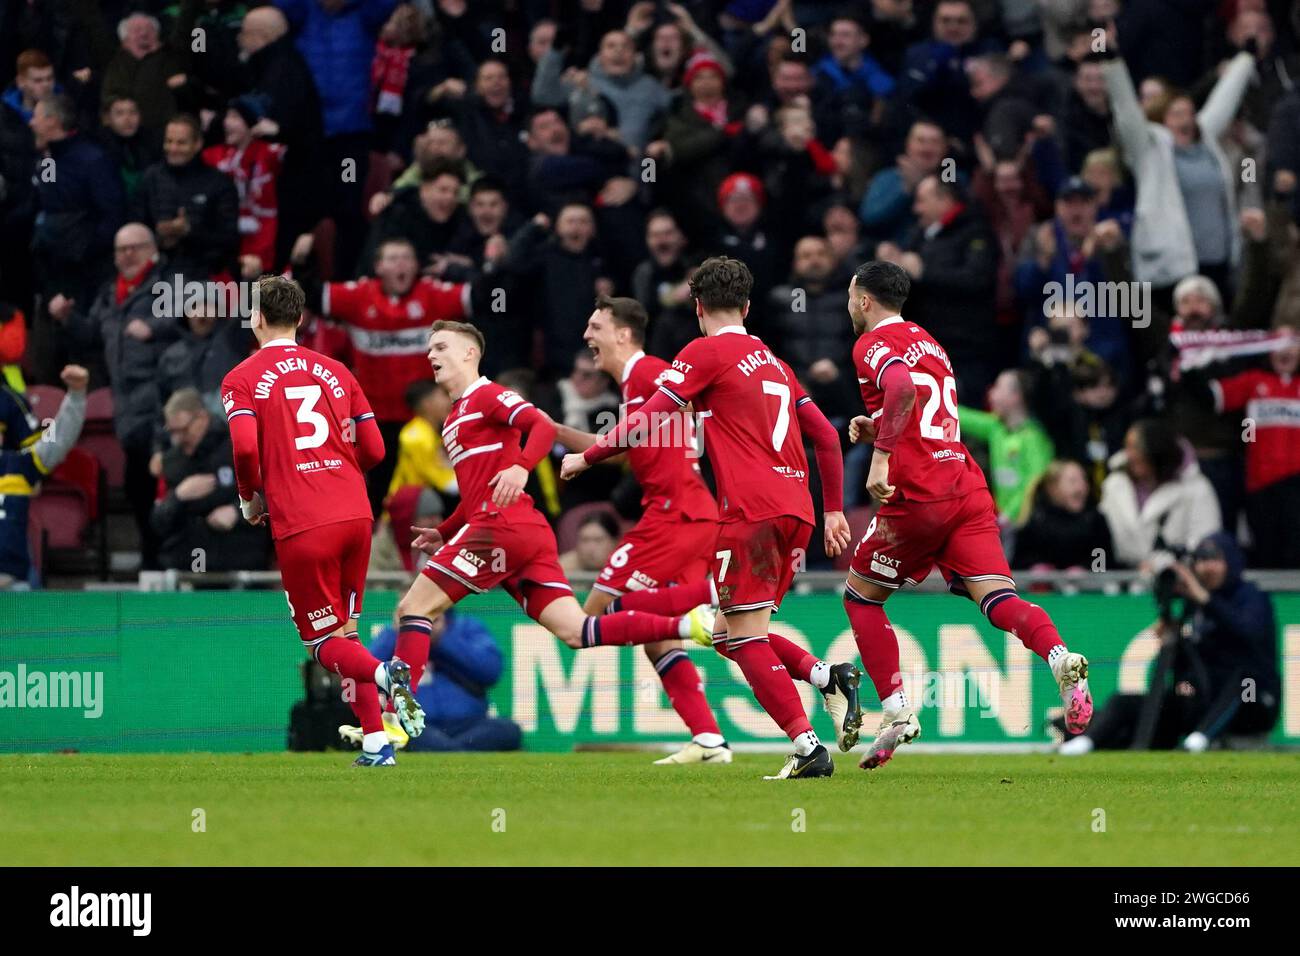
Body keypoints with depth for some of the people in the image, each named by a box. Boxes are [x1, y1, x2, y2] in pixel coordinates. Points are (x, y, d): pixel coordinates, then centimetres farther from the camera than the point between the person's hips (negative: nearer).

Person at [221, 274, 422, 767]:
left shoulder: (242, 380, 1)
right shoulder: (334, 371, 14)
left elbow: (245, 448, -15)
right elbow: (373, 449, 11)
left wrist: (252, 499, 3)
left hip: (300, 527, -5)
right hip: (355, 514, 5)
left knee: (325, 643, 5)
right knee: (343, 629, 18)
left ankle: (383, 673, -27)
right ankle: (376, 742, 7)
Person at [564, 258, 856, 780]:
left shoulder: (706, 352, 1)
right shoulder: (773, 361, 22)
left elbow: (648, 420, -5)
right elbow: (826, 434, 24)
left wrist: (586, 457, 7)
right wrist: (834, 509, 30)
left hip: (752, 511, -7)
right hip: (797, 508, 7)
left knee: (744, 635, -7)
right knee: (726, 631, 15)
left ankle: (807, 746, -19)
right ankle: (829, 678, -3)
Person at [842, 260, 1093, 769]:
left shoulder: (873, 344, -1)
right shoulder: (928, 342, 26)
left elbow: (902, 387, -24)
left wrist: (881, 457, -25)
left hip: (918, 496, -6)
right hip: (968, 487, 6)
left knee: (860, 595, 12)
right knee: (998, 597, -8)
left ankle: (897, 711, 5)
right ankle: (1061, 659, -37)